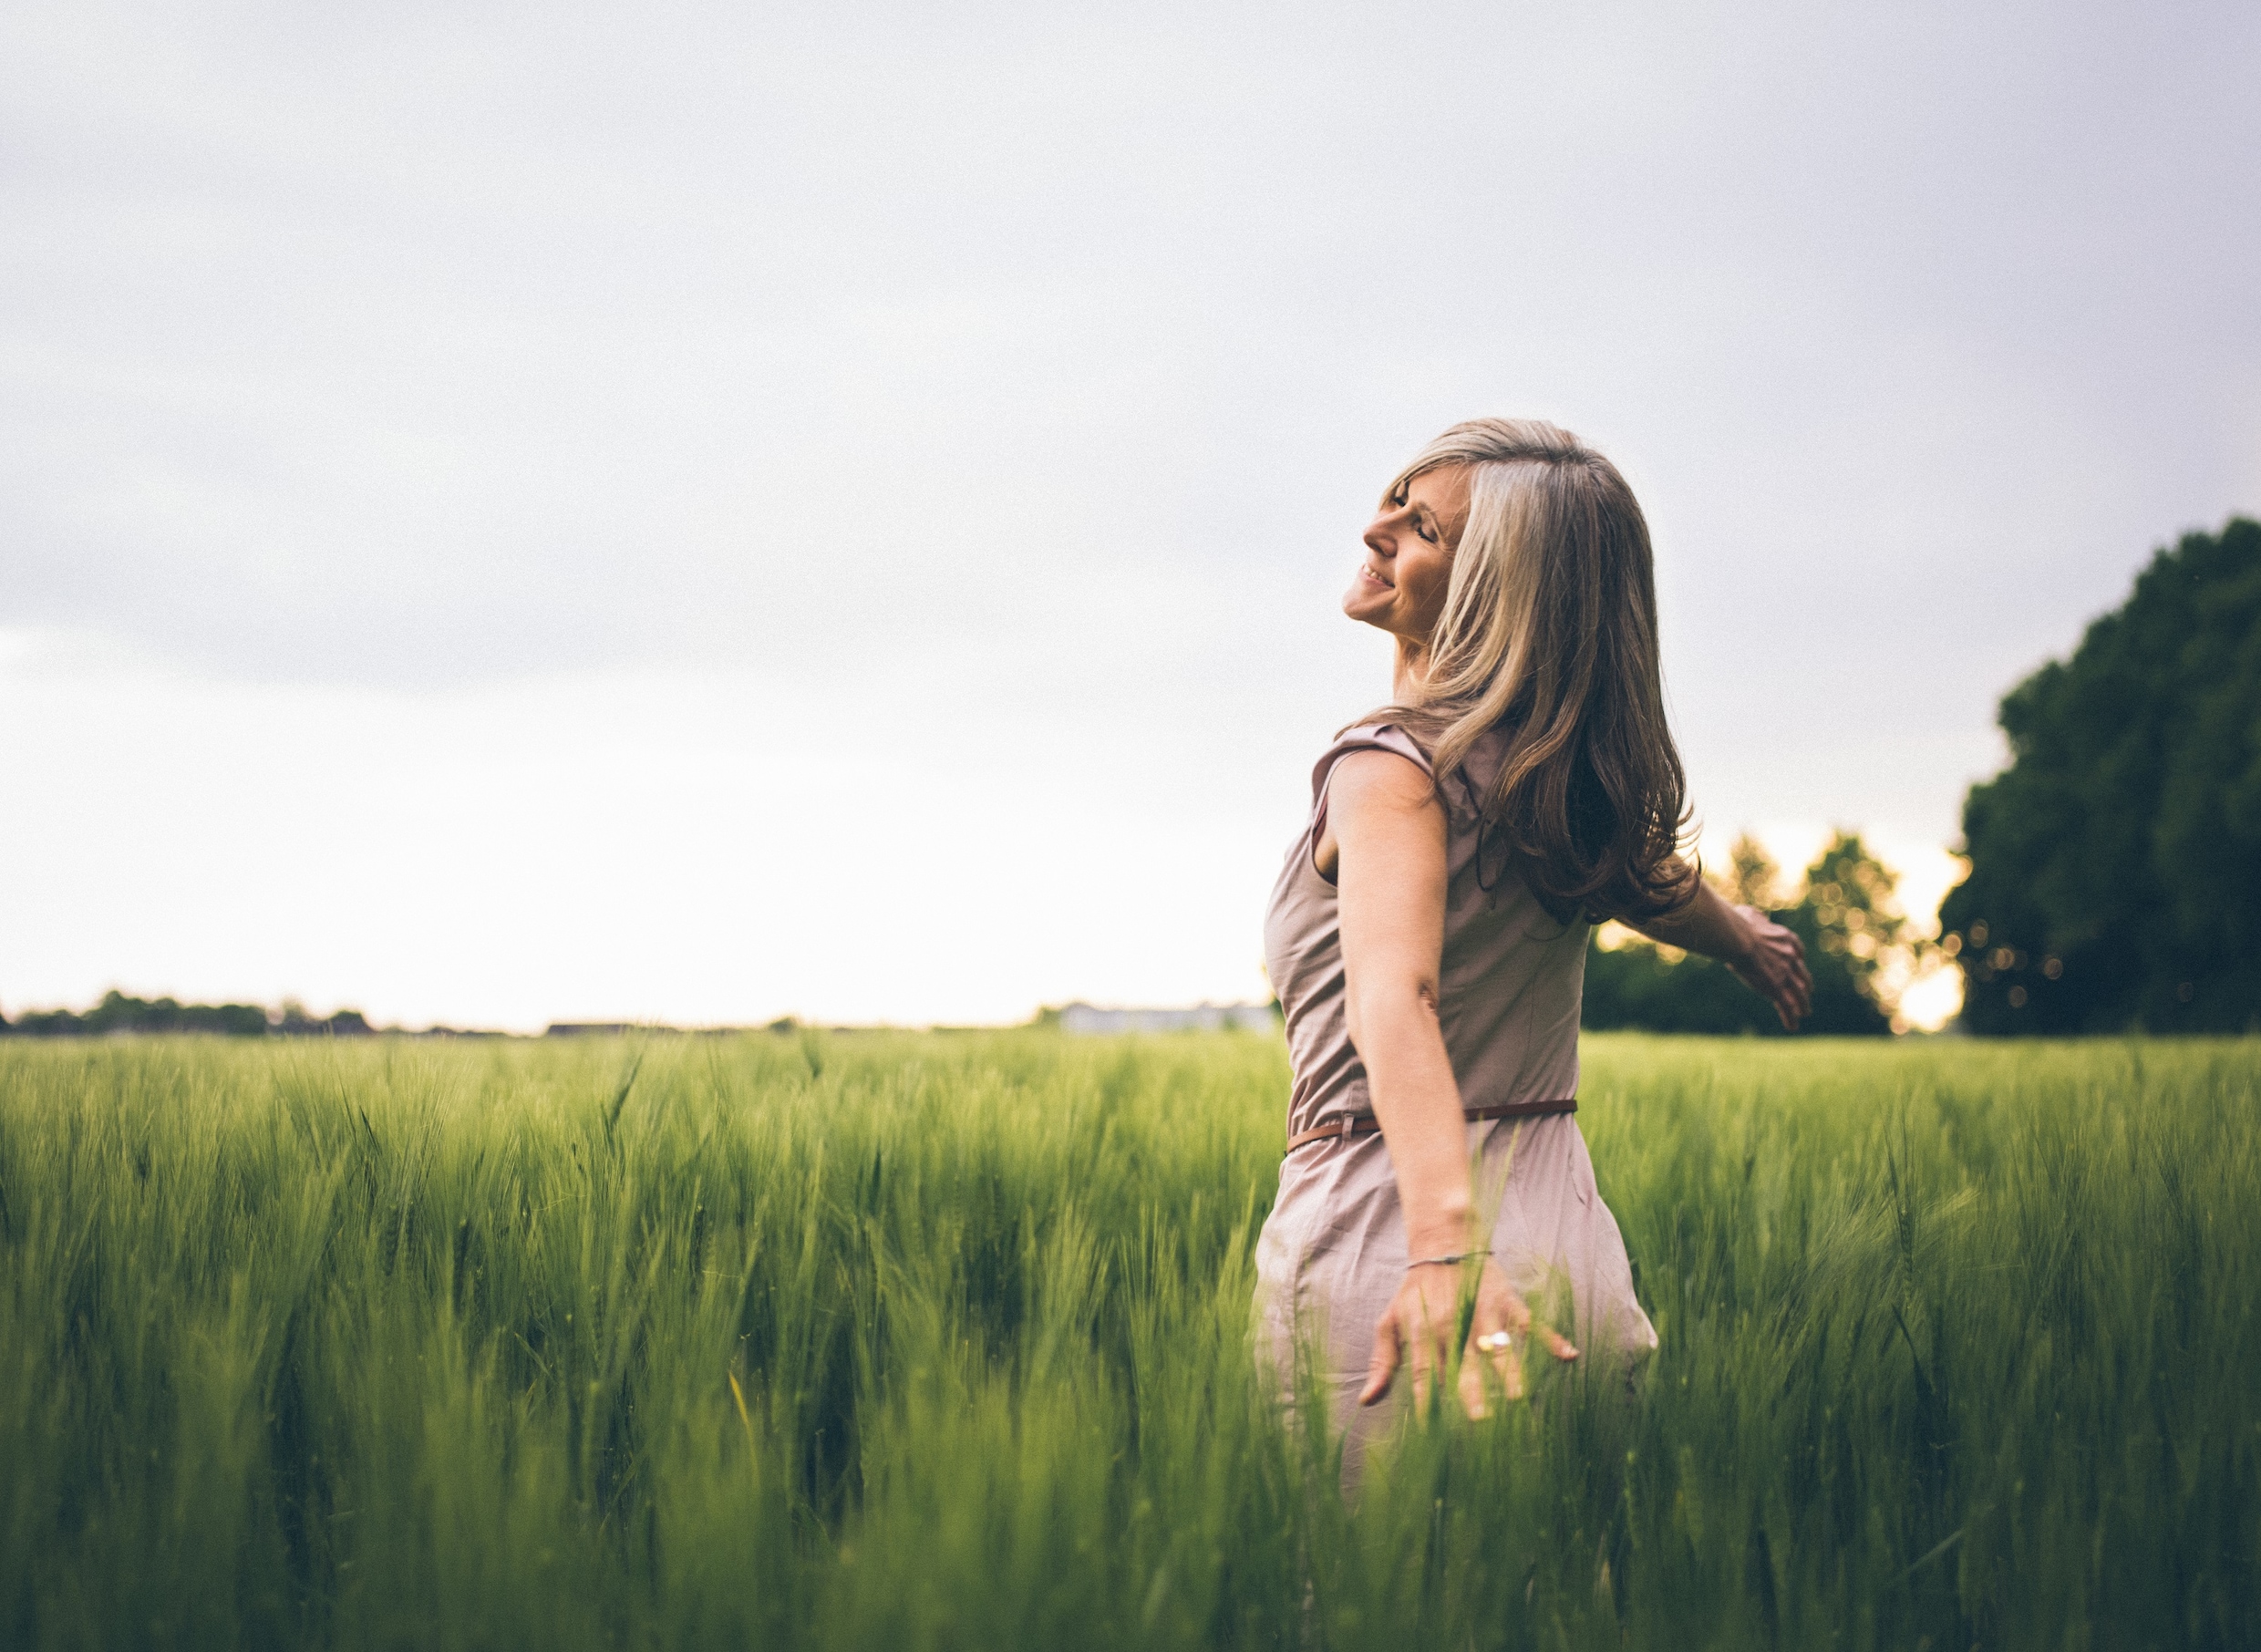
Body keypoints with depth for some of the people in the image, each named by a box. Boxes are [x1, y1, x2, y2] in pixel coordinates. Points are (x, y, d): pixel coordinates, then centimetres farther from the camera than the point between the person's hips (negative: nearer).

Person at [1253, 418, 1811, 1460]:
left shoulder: (1391, 765, -14)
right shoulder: (1565, 768, 9)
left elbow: (1398, 995, -31)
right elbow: (1650, 883, 30)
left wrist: (1446, 1244, -45)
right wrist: (1743, 935, 53)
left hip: (1374, 1234, -7)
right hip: (1564, 1223, 7)